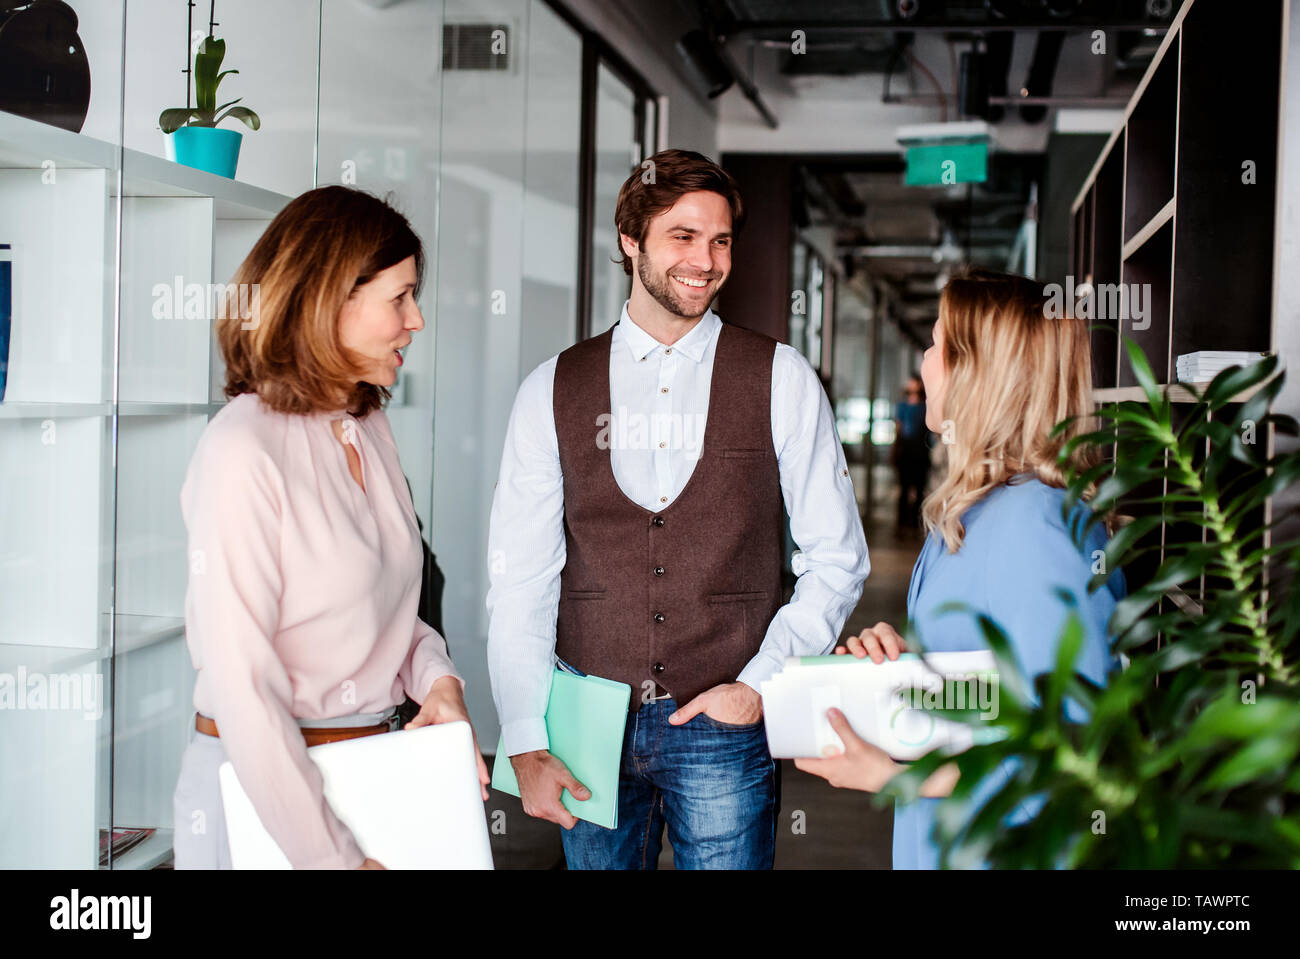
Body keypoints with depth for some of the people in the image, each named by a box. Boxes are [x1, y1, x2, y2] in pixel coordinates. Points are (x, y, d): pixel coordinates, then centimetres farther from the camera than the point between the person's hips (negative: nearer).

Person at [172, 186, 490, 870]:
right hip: (263, 784, -7)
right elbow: (241, 685, -22)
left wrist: (436, 677, -5)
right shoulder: (243, 451, -19)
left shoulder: (371, 428, 4)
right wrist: (334, 858, -21)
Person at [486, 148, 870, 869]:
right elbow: (520, 578, -1)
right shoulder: (553, 391, 2)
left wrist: (759, 683, -7)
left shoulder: (782, 382, 0)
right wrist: (527, 746, -8)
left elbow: (837, 560, 3)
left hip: (724, 728, -1)